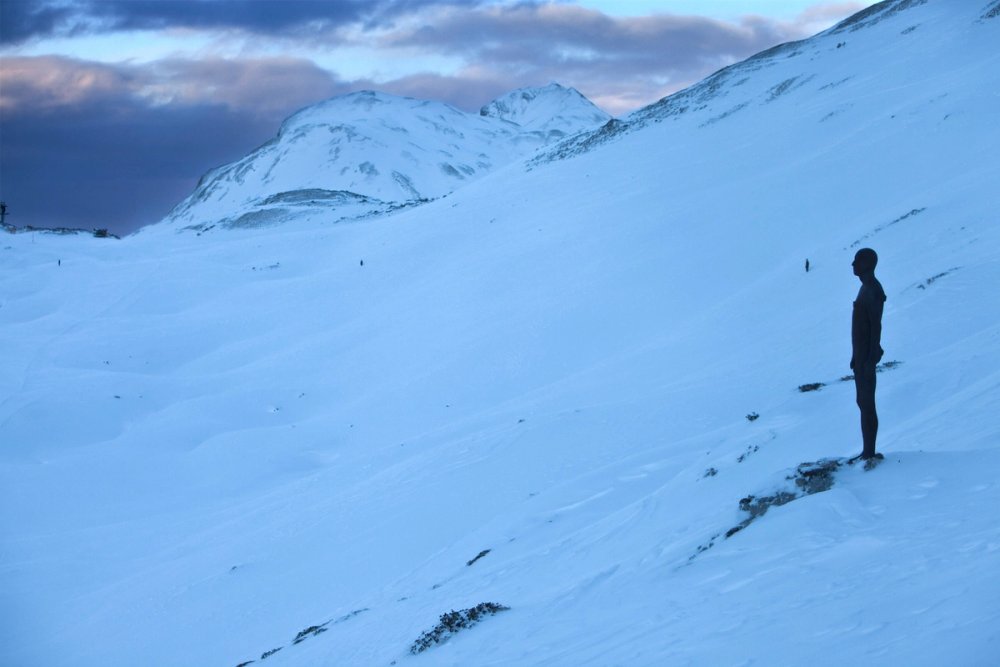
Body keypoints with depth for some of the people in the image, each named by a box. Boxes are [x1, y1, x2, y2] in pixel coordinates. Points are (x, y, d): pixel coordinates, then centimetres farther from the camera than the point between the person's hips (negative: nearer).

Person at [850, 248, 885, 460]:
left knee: (867, 404, -8)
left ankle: (870, 452, -5)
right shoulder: (866, 288, 15)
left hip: (866, 356, -11)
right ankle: (867, 451, 17)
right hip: (860, 354, 11)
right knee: (863, 402, 13)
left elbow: (876, 326, -22)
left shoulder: (873, 291, -17)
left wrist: (871, 359, -24)